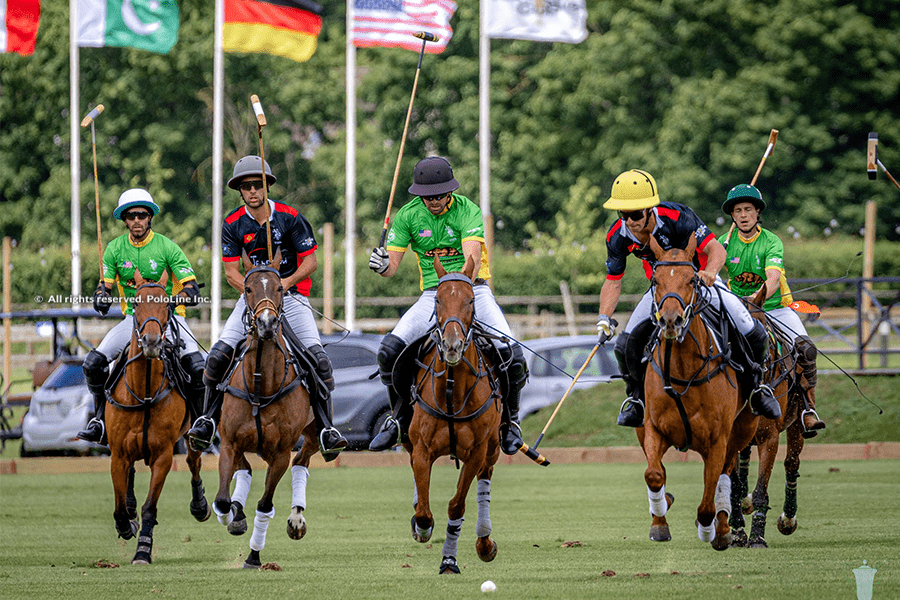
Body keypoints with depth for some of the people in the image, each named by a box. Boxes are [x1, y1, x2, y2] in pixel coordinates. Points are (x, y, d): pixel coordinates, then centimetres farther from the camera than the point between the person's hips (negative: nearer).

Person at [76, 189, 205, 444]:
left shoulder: (167, 247, -9)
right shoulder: (115, 249, 0)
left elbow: (193, 291, -13)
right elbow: (104, 286, 4)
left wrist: (173, 298, -34)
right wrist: (101, 298, -21)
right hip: (133, 318, 3)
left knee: (197, 366, -27)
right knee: (93, 363, -15)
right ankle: (101, 420, 3)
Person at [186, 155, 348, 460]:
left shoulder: (290, 218, -8)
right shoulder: (233, 224, -2)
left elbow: (310, 262, -5)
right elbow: (231, 271, 0)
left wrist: (287, 282, -22)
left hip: (292, 294, -2)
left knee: (318, 358, -20)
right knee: (219, 353, -16)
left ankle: (325, 429, -13)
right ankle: (208, 419, 0)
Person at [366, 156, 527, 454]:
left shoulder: (468, 211, -10)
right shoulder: (408, 216, -1)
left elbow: (472, 255, -24)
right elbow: (392, 263, -3)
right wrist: (382, 265, -28)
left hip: (473, 289, -2)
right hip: (432, 294, 2)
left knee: (511, 355, -23)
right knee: (390, 349, -20)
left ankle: (509, 419, 6)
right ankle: (400, 418, 5)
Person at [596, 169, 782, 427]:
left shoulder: (676, 217, -33)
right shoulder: (618, 237, -20)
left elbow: (716, 249, -33)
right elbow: (613, 281, -8)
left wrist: (710, 272, -56)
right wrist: (604, 318, -24)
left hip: (701, 280, -3)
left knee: (754, 334, -16)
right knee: (625, 346, -15)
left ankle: (755, 385, 15)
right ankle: (637, 397, 15)